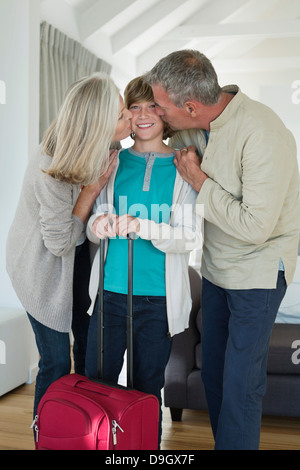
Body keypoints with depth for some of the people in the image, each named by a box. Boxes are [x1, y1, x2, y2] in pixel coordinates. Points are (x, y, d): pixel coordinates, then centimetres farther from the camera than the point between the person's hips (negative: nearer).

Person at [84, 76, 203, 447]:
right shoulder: (114, 163, 6)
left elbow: (190, 238, -9)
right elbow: (93, 226, 7)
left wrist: (142, 226, -24)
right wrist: (98, 225, -17)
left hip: (158, 299, -2)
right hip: (111, 292, 2)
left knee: (147, 389, 11)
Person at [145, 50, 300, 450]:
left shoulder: (262, 135, -28)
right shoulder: (193, 127, -5)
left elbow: (254, 227, -29)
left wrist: (199, 181, -21)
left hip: (257, 272, -7)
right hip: (217, 266, 7)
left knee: (240, 385, 0)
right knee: (212, 371, 17)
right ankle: (221, 440, 37)